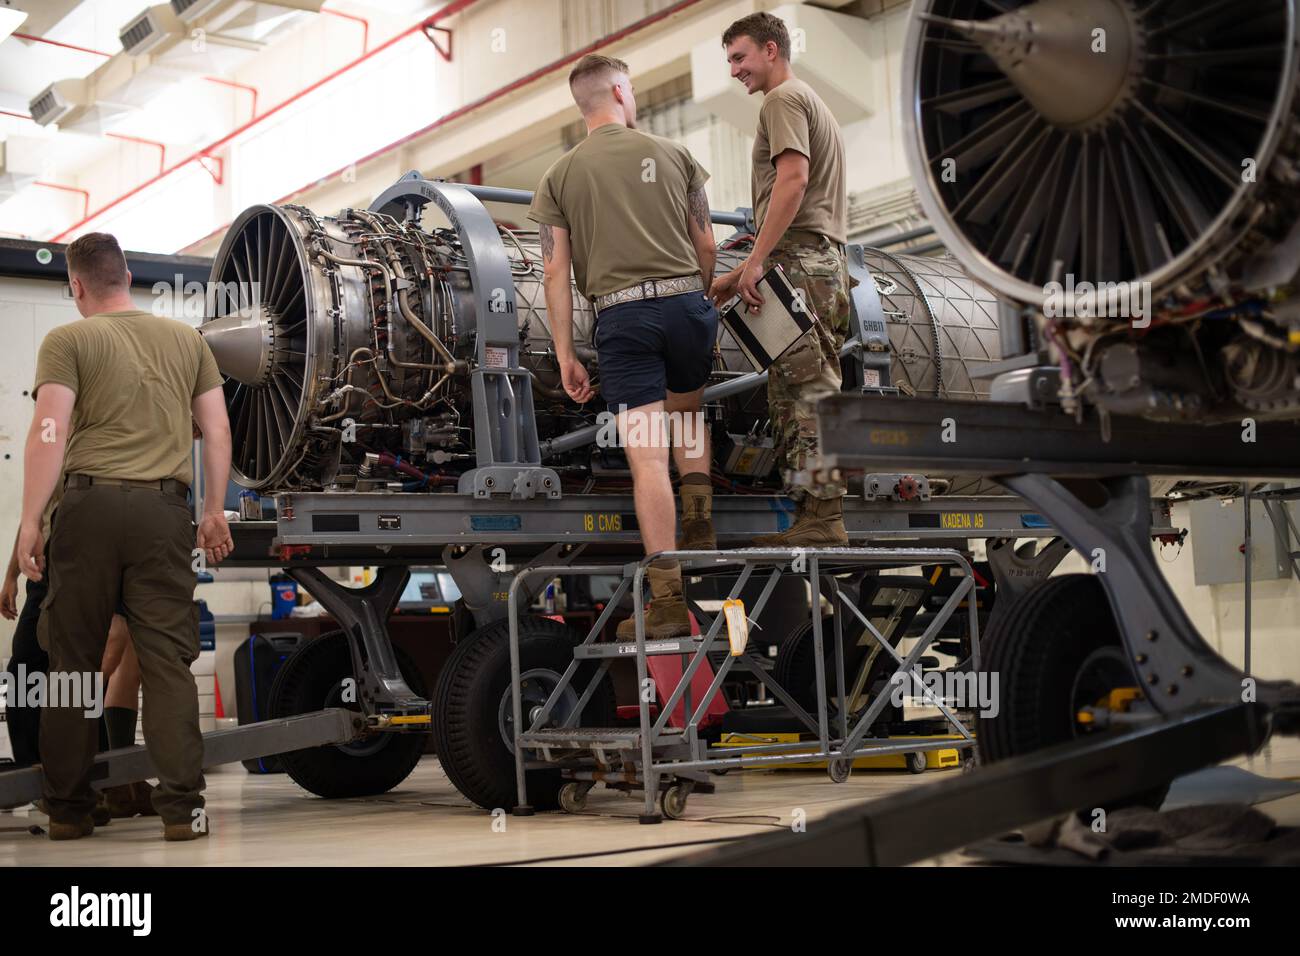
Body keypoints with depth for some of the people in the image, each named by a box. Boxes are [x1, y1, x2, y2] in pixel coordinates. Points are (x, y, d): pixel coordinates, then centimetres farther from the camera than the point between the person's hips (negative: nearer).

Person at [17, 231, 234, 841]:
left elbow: (49, 432, -7)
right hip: (162, 510, 2)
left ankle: (66, 810, 13)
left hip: (89, 505, -2)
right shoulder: (186, 340, 14)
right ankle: (181, 808, -3)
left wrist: (31, 521, -6)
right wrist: (215, 509, 21)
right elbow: (217, 430, 14)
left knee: (72, 661, 7)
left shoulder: (67, 341, 3)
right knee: (168, 660, 2)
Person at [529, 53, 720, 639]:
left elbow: (556, 271, 2)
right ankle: (699, 530, 15)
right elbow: (706, 247, 11)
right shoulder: (673, 155, 9)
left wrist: (565, 355, 5)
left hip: (621, 313, -2)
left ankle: (669, 599, -9)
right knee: (688, 415, 29)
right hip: (686, 302, 2)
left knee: (647, 459, -6)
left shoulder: (560, 176, 7)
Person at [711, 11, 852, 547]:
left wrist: (757, 259, -20)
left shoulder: (784, 99, -1)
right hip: (824, 260, 10)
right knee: (794, 393, 8)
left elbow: (793, 180, -17)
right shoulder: (814, 105, 30)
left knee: (808, 391, -13)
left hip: (800, 262, -10)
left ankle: (823, 519, -15)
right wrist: (742, 276, 25)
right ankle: (814, 519, 8)